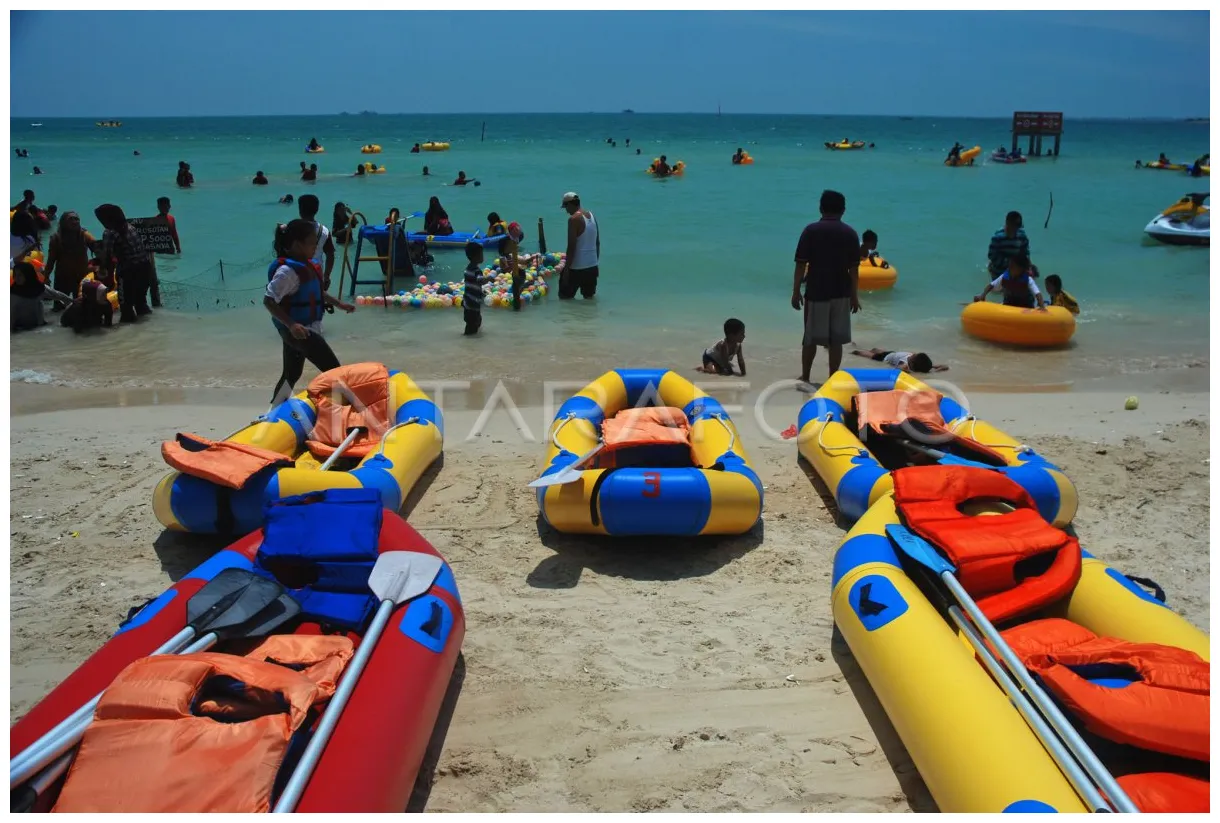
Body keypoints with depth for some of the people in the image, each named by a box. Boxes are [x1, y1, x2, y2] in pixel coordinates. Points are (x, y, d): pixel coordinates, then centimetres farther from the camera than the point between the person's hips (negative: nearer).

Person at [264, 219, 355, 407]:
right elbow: (268, 301, -25)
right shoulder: (287, 270, -22)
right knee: (333, 370, -10)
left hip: (307, 328, 10)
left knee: (292, 374, 20)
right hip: (297, 330, -10)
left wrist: (338, 303, 21)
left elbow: (315, 292, 24)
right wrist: (291, 324, -34)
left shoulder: (305, 264, 7)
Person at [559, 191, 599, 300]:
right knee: (589, 297, 15)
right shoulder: (591, 215, 9)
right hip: (592, 266, 8)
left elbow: (571, 246, -18)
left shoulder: (574, 219, -14)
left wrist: (566, 268, -15)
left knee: (564, 297, 1)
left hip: (577, 267, -8)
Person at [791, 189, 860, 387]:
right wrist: (855, 295, 8)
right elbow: (854, 268, 0)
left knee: (810, 337, 9)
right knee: (836, 339, 6)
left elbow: (801, 264, -6)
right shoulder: (850, 233, 1)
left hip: (816, 292, -1)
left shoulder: (811, 230, -4)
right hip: (841, 293, 1)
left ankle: (805, 378, 13)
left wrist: (796, 291, 0)